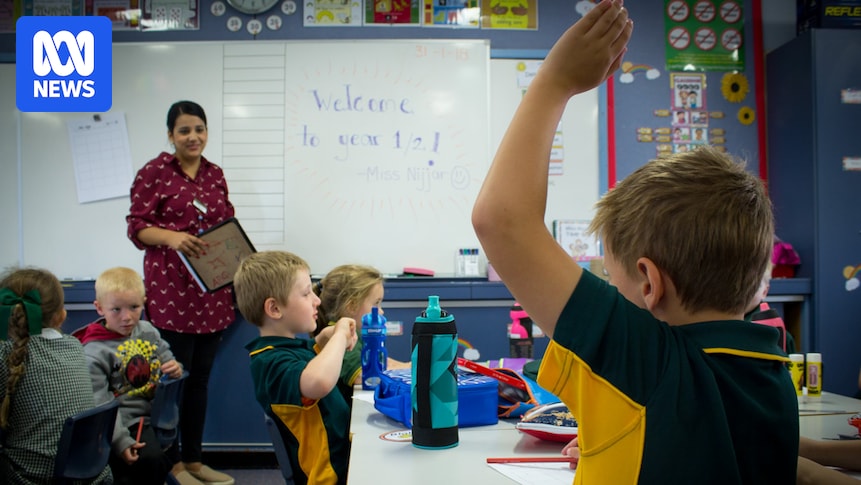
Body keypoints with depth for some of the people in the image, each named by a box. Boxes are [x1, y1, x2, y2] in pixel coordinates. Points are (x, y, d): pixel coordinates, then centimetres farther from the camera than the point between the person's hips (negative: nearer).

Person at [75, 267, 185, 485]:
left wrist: (175, 368, -7)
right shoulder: (95, 352, -13)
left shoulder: (148, 331, 5)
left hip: (157, 412, 6)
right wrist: (121, 442, -23)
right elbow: (101, 405, -16)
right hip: (127, 422, -6)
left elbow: (167, 358, 18)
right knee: (152, 458, -26)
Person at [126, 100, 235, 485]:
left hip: (212, 288, 5)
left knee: (200, 376, 11)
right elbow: (136, 226, -6)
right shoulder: (154, 172, -3)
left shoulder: (215, 174, 13)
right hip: (171, 287, -5)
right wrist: (172, 237, -24)